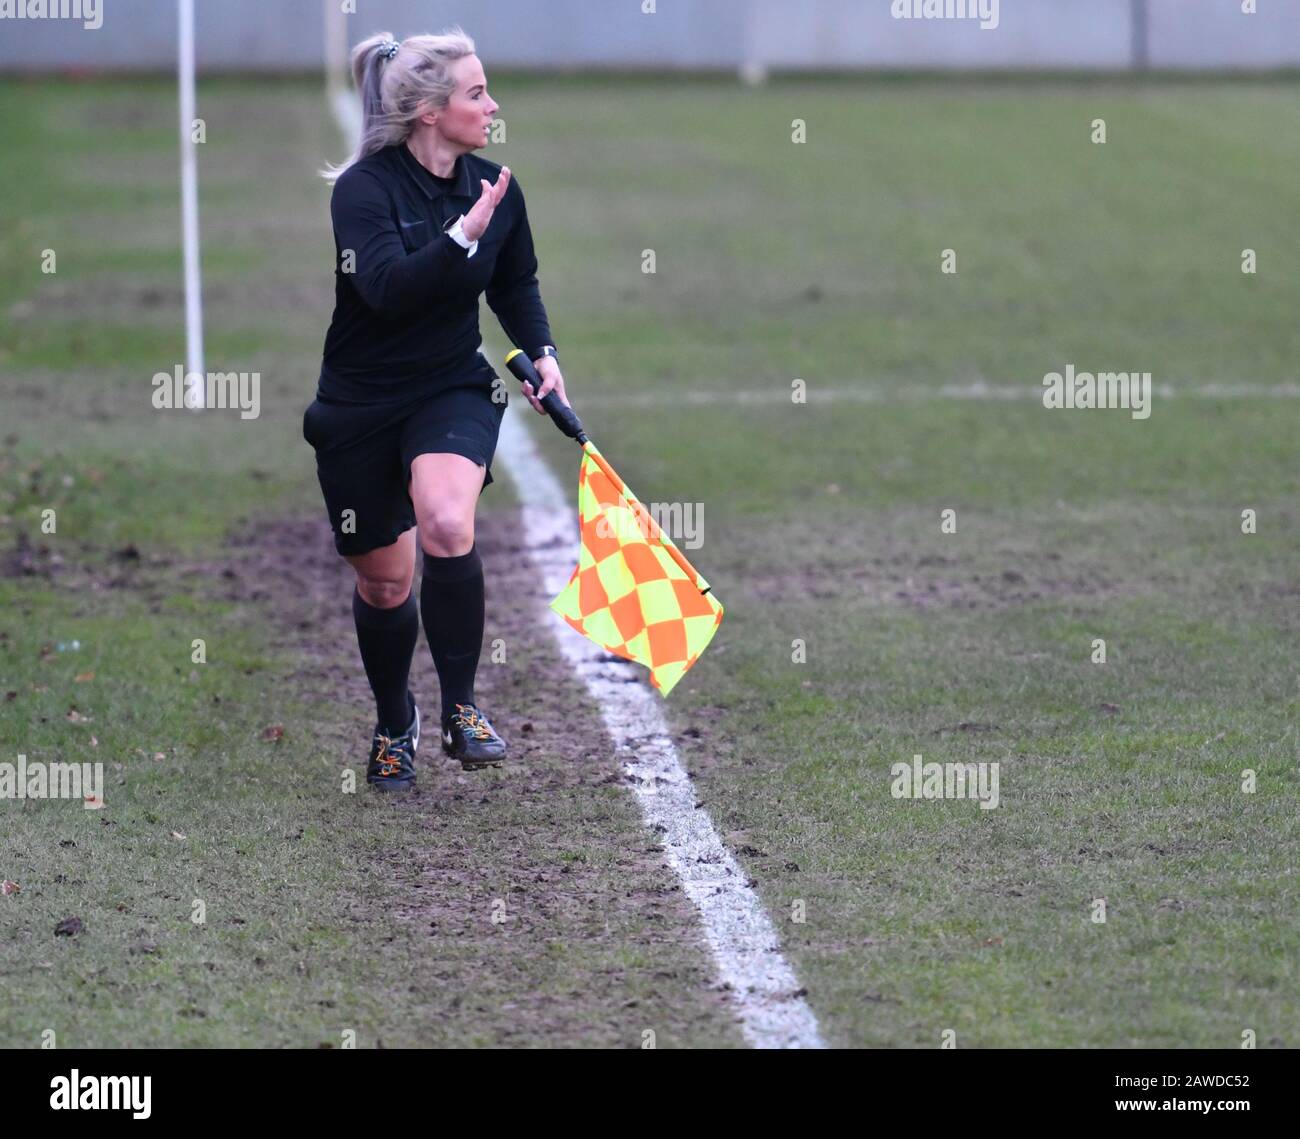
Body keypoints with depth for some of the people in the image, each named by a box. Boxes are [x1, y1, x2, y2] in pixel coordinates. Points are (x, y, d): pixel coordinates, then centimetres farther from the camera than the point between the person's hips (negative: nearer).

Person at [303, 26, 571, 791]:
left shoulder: (496, 187, -3)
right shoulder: (364, 188, -17)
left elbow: (517, 284, 15)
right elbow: (386, 286, -33)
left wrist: (542, 352, 1)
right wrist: (463, 235, -41)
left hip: (454, 391, 2)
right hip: (361, 405, -2)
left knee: (447, 527, -28)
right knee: (384, 582, 8)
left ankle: (461, 709, -11)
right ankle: (394, 722, 37)